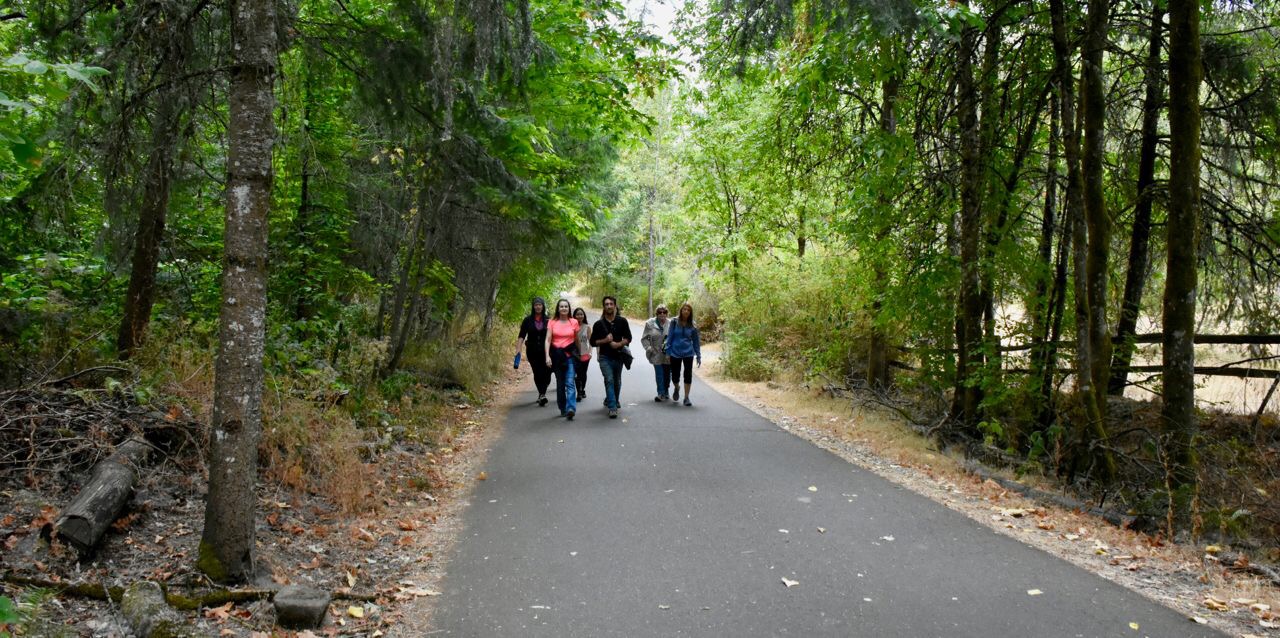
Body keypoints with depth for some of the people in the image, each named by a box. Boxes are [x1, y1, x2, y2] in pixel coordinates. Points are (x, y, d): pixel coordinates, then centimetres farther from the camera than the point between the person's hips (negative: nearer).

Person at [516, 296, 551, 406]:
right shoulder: (528, 320, 4)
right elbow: (522, 336, 2)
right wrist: (518, 349, -10)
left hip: (545, 351, -1)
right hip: (532, 351, 1)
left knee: (546, 372, -12)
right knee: (537, 373, 0)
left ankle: (542, 394, -7)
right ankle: (541, 394, 9)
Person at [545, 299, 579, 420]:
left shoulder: (574, 322, 4)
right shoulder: (552, 322, 2)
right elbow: (548, 340, -3)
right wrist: (547, 356, -14)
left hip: (570, 355, -1)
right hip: (556, 355, 1)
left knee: (570, 382, -15)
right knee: (560, 384, 9)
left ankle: (571, 409, -25)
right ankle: (563, 409, 20)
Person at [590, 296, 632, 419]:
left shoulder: (622, 321, 0)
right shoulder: (598, 324, -2)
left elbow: (628, 338, 2)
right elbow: (593, 342, 0)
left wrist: (619, 344, -16)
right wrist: (605, 340, -17)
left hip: (618, 356, 2)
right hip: (605, 357, -2)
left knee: (617, 381, 15)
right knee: (609, 380, -16)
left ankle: (612, 401, 39)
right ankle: (612, 408, -19)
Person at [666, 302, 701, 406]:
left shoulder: (692, 326, 1)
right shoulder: (674, 322, -4)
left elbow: (696, 341, 7)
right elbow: (669, 337, -1)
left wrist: (699, 356, 6)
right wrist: (668, 351, -5)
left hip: (688, 353, 1)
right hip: (675, 353, -1)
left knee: (688, 375, -2)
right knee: (675, 376, 5)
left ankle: (686, 397, 10)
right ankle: (677, 388, 39)